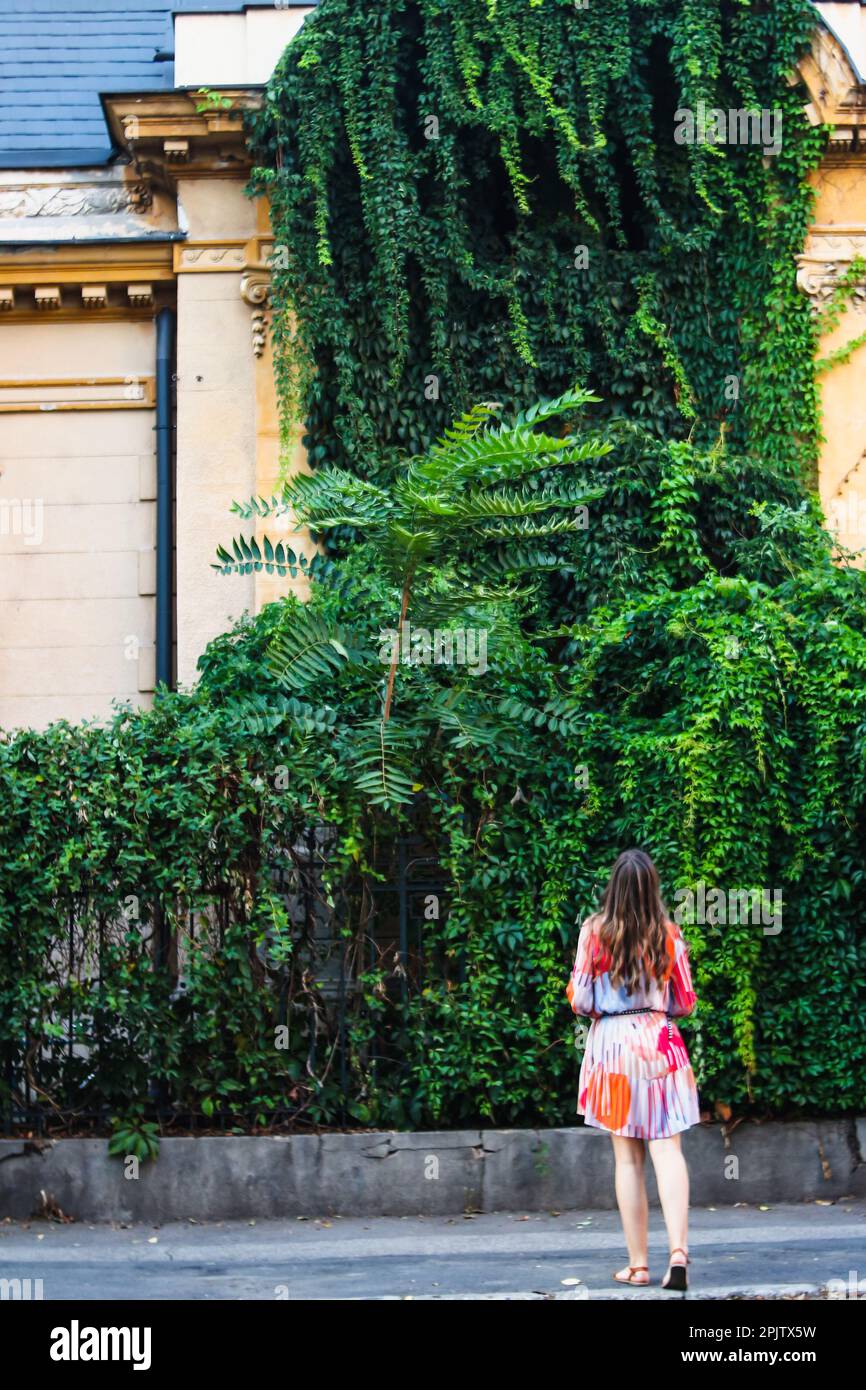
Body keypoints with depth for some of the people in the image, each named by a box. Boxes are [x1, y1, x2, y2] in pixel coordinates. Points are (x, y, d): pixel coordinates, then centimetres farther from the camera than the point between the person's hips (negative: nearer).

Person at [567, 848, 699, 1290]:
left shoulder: (594, 931, -5)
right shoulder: (668, 933, -1)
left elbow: (580, 1000, -5)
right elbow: (685, 1003, 4)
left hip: (610, 1043, 0)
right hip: (659, 1043, 0)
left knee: (627, 1158, 6)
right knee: (667, 1150, -5)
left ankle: (638, 1264, 7)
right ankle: (678, 1251, -22)